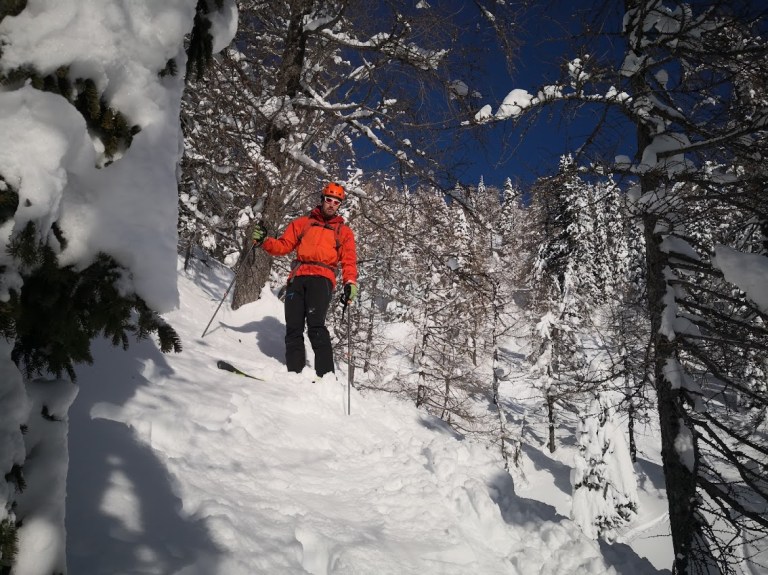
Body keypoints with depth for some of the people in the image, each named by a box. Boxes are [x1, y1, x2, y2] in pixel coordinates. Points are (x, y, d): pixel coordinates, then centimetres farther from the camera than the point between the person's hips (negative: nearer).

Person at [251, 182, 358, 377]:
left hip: (321, 278, -3)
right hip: (297, 278, 3)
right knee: (293, 328, -4)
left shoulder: (344, 231, 20)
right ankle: (295, 373, 0)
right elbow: (284, 245, 17)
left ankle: (326, 375, -26)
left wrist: (350, 282, -10)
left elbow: (349, 260, 8)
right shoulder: (303, 222, 23)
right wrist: (264, 241, -2)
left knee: (315, 324, -23)